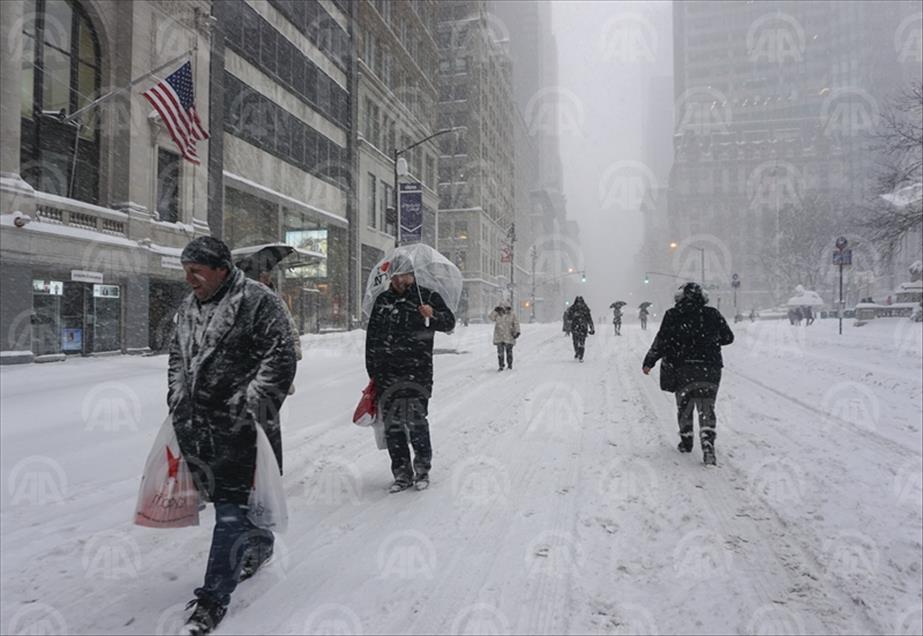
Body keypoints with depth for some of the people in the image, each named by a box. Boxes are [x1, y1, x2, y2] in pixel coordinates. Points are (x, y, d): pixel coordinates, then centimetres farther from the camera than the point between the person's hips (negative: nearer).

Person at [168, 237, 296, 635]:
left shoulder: (258, 301, -12)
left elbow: (280, 359, -15)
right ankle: (260, 542, 45)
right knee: (218, 495, 19)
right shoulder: (188, 308, 12)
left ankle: (213, 599, 6)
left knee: (231, 507, -4)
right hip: (198, 424, 8)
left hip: (239, 426, -8)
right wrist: (177, 401, 14)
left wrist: (250, 406, -17)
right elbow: (177, 358, 23)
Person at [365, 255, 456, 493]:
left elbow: (449, 322, 0)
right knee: (392, 423, 4)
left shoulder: (428, 297, 6)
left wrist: (433, 315, -22)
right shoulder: (383, 300, 16)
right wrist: (372, 369, 17)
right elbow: (372, 337, 20)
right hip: (386, 372, 4)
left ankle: (422, 469, 10)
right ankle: (402, 473, 15)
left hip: (417, 370, -4)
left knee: (415, 420, -9)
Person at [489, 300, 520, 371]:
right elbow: (491, 317, -4)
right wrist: (495, 310, -10)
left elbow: (516, 324, -2)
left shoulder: (512, 315, 0)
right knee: (500, 352, -2)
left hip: (509, 337, -1)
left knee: (509, 351, 5)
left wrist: (517, 332, -13)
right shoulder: (497, 314, 6)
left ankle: (510, 365, 20)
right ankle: (501, 366, 5)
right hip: (499, 337, 2)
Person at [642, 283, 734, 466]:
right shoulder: (713, 315, 5)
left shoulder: (673, 315, -1)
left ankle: (686, 441, 24)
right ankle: (707, 443, -14)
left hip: (683, 369, -1)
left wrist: (649, 362, 1)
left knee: (684, 406, 16)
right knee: (707, 409, 3)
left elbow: (662, 341, -6)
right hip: (710, 368, 1)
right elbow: (728, 337, 15)